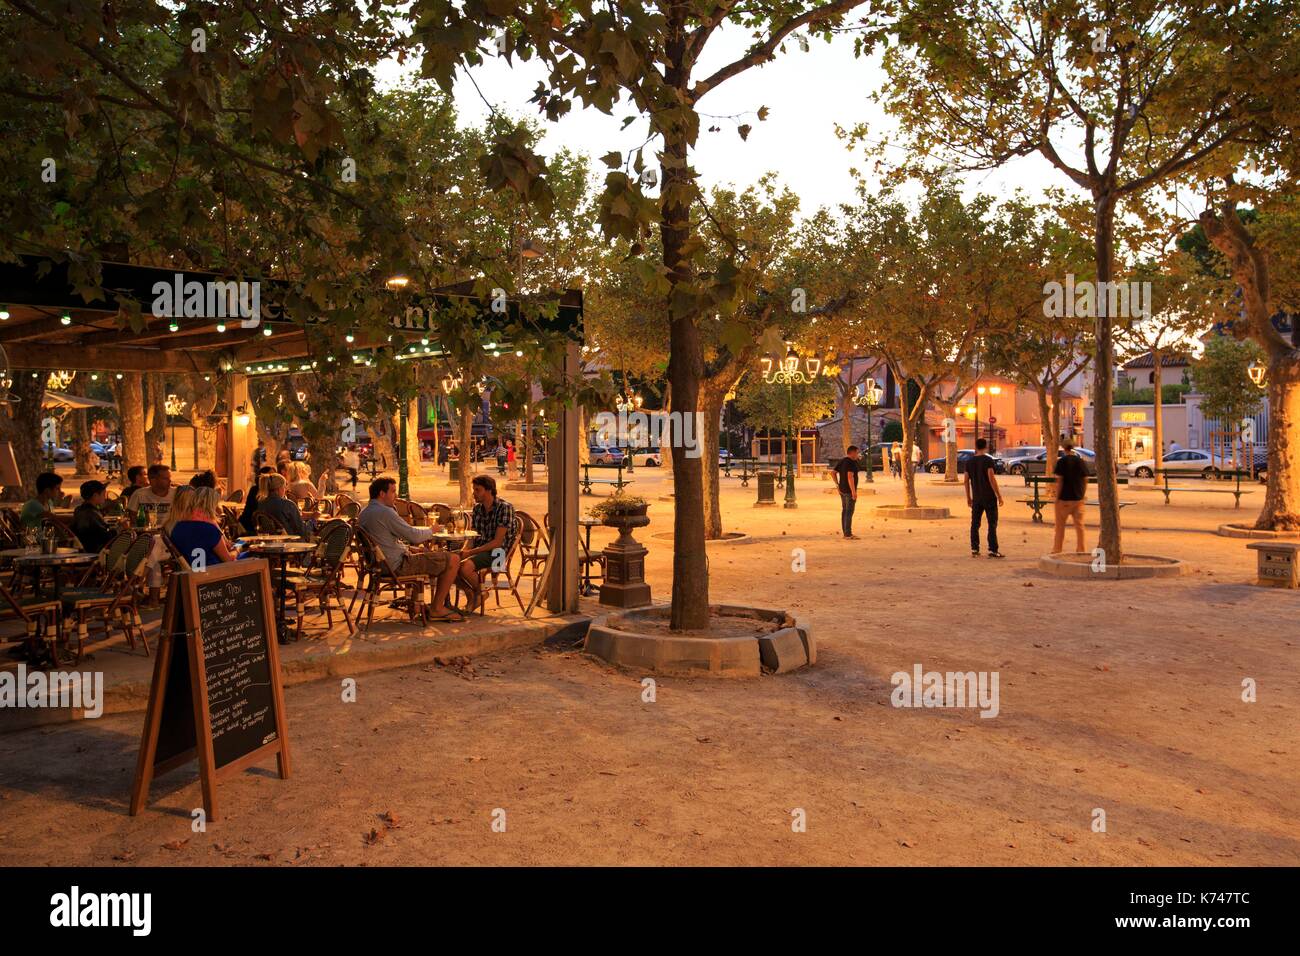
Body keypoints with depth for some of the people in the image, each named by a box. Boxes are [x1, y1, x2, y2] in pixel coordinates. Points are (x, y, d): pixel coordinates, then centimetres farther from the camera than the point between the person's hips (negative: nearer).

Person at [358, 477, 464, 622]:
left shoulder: (364, 513, 11)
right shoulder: (384, 512, -19)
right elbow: (413, 535, -18)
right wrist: (431, 530, 1)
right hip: (398, 564, -11)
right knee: (453, 560, -8)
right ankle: (437, 609, 1)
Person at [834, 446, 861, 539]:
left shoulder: (841, 461, 12)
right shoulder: (851, 462, -15)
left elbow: (834, 473, 14)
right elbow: (850, 476, -24)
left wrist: (838, 484, 14)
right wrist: (853, 491, -25)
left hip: (842, 490, 9)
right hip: (849, 490, -9)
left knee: (844, 511, 13)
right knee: (849, 512, -7)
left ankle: (845, 532, 19)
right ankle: (848, 534, -7)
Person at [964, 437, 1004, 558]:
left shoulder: (969, 462, 6)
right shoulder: (987, 460, -10)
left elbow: (966, 481, 9)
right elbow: (992, 479, -16)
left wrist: (968, 497, 17)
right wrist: (999, 495, -10)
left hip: (976, 498, 5)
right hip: (989, 497, -5)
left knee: (975, 524, 8)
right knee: (992, 523, 0)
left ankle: (974, 549, 8)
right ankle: (992, 550, -3)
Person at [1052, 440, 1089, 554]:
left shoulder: (1062, 461, -9)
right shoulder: (1081, 461, 4)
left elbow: (1059, 481, -12)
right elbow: (1085, 480, 5)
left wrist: (1057, 497, -7)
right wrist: (1082, 494, 14)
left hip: (1064, 499, -4)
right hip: (1078, 499, 4)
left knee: (1060, 526, 5)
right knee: (1079, 525, 8)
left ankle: (1057, 550, 10)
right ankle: (1081, 550, 10)